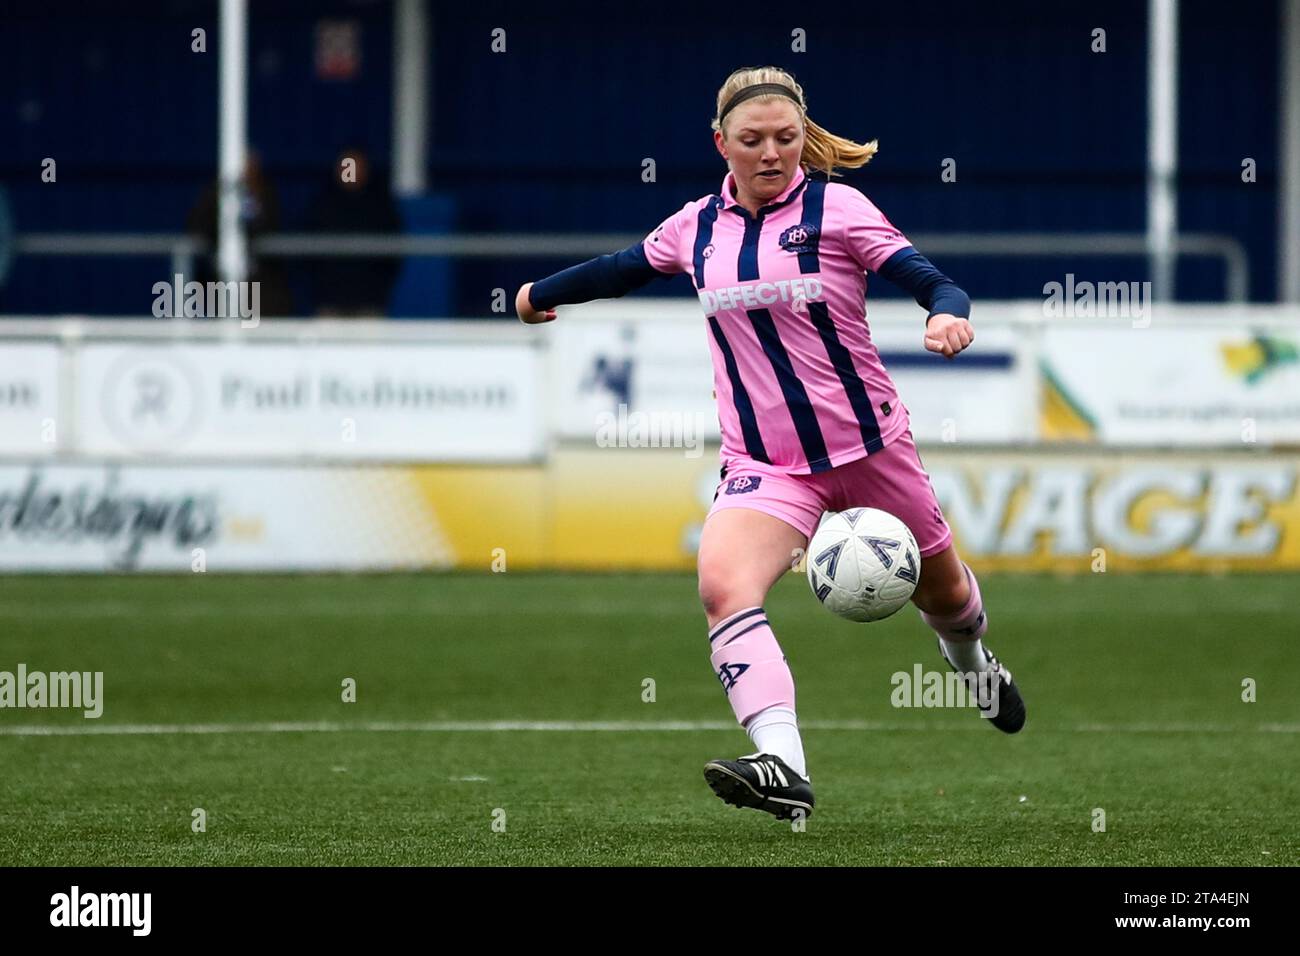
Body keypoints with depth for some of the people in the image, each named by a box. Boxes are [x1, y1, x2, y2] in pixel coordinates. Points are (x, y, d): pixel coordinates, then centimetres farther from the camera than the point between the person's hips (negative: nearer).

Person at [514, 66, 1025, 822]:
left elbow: (931, 282, -14)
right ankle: (784, 769, -41)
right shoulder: (697, 227, 5)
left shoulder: (837, 210, -7)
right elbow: (622, 269, 24)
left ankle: (975, 663, 58)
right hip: (765, 462, 1)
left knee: (940, 590, 19)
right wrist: (542, 294, 38)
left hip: (870, 446, -1)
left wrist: (949, 314, -37)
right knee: (723, 587, -28)